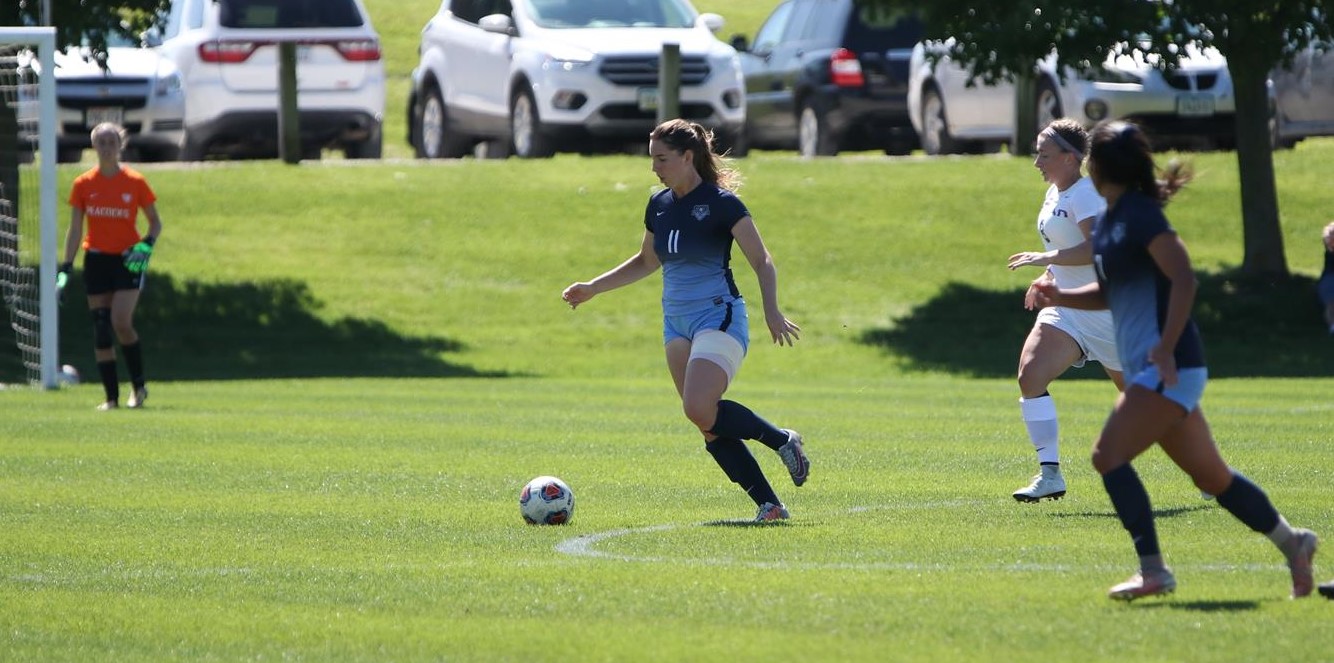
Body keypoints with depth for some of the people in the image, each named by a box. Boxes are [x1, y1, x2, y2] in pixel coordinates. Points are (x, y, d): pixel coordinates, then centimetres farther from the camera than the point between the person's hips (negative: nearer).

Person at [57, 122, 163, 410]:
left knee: (121, 323, -18)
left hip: (128, 260, -3)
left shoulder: (135, 182, -2)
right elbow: (75, 230, 6)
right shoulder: (83, 184, 2)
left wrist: (147, 244, -15)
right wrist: (66, 267, -1)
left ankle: (139, 386, 0)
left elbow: (155, 222, 6)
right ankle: (111, 397, 6)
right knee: (101, 331, -1)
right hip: (96, 259, 3)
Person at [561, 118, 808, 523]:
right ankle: (769, 505, 1)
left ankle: (782, 439, -4)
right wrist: (593, 288, 25)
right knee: (710, 428, -2)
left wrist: (772, 312, -24)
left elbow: (762, 261, -10)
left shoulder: (721, 203, -9)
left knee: (700, 408, -25)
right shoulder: (659, 205, 11)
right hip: (676, 322, 7)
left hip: (718, 318, -7)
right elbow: (646, 262, 28)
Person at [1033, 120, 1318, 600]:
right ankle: (1292, 543, 28)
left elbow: (1183, 278, -21)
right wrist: (1064, 297, 10)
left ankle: (1153, 572, -15)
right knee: (1209, 474, 16)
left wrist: (1165, 348, -26)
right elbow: (1112, 292, 26)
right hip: (1149, 372, 10)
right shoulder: (1109, 220, 15)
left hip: (1168, 368, -10)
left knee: (1109, 456, -16)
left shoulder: (1140, 215, -14)